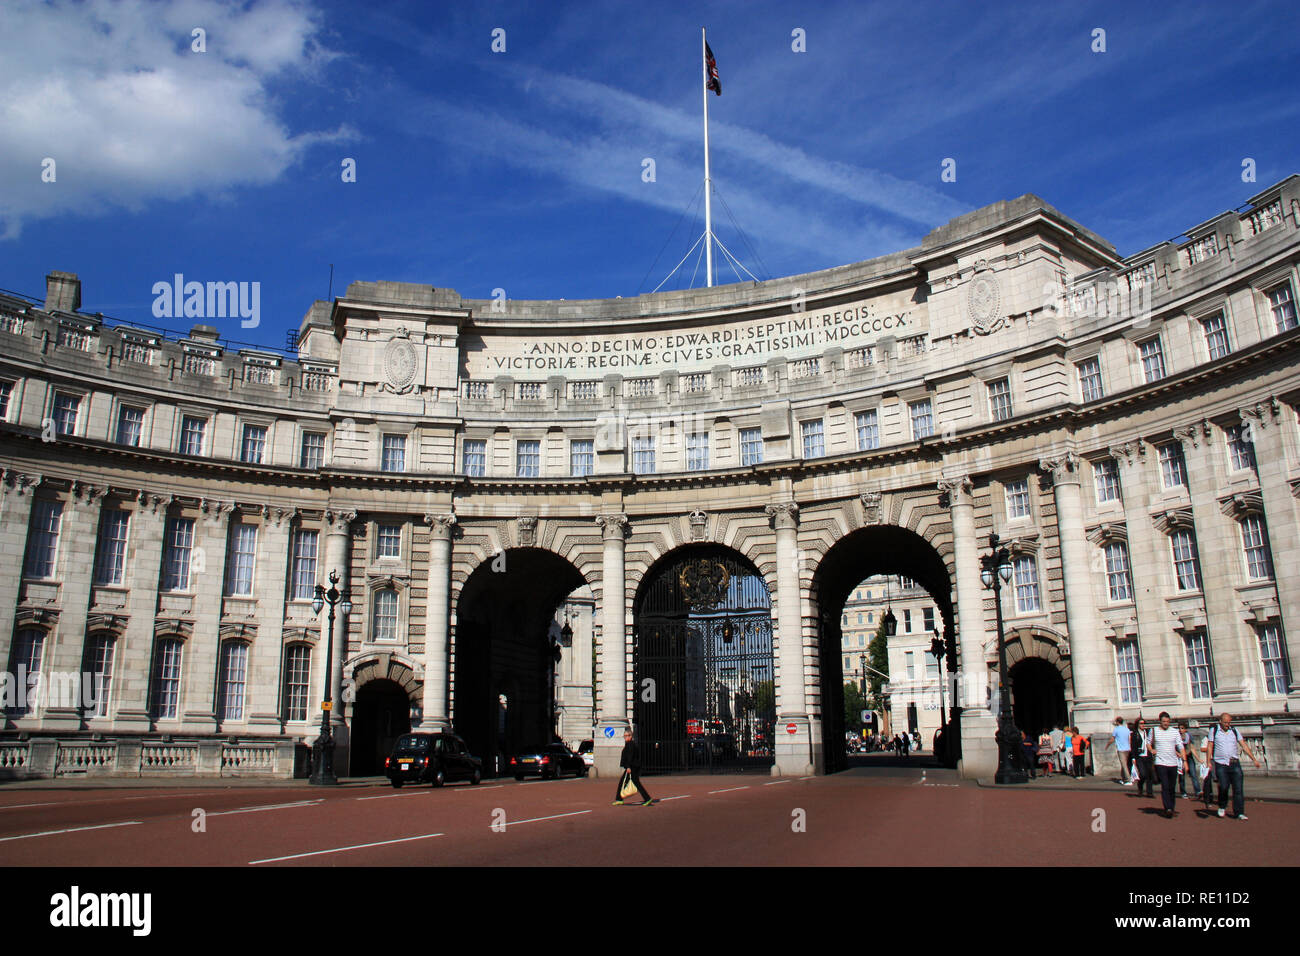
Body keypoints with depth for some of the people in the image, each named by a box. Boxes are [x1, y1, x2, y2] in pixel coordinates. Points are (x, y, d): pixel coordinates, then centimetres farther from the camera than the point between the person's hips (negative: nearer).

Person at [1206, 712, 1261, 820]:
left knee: (1238, 788, -3)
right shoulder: (1214, 731, 5)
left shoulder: (1235, 731, 11)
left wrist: (1254, 759, 2)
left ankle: (1239, 812, 2)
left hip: (1235, 763, 2)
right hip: (1221, 764, -2)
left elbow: (1244, 745, 9)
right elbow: (1209, 746, 2)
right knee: (1223, 787, -11)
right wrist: (1208, 762, -6)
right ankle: (1222, 806, 14)